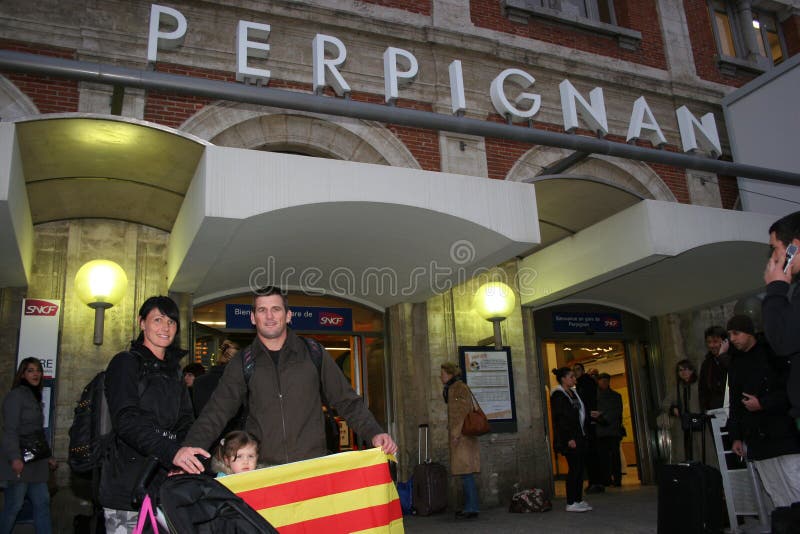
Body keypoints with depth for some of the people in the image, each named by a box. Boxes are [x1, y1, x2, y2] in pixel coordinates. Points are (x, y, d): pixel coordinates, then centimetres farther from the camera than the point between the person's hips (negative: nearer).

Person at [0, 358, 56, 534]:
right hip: (20, 462, -8)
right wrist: (15, 458, -23)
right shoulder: (16, 395, -7)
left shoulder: (35, 397, 18)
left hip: (35, 462, 8)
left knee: (42, 502, 5)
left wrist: (48, 457, 19)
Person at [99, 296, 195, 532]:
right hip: (128, 484, -5)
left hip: (164, 481, 6)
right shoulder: (125, 363, -3)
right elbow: (126, 420, -17)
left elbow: (185, 422, 10)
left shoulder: (173, 371, 17)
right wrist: (172, 452, -32)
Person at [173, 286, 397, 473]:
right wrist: (190, 445, -19)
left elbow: (347, 402, 8)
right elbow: (217, 410, -1)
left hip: (313, 466, 0)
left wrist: (374, 433, -7)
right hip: (262, 471, 0)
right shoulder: (242, 364, 8)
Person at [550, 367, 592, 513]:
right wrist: (569, 439, -20)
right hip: (570, 438, -9)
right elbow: (560, 419, -16)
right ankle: (571, 503, -1)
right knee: (574, 468, -7)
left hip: (579, 436, 9)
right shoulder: (558, 395, -10)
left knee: (580, 468, 8)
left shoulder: (573, 392, 17)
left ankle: (578, 500, 15)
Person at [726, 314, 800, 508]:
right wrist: (736, 436, 12)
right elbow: (735, 403, 17)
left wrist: (763, 403, -11)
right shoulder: (736, 364, 16)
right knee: (777, 496, 1)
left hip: (783, 434, -5)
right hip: (755, 439, 5)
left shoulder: (773, 353, 0)